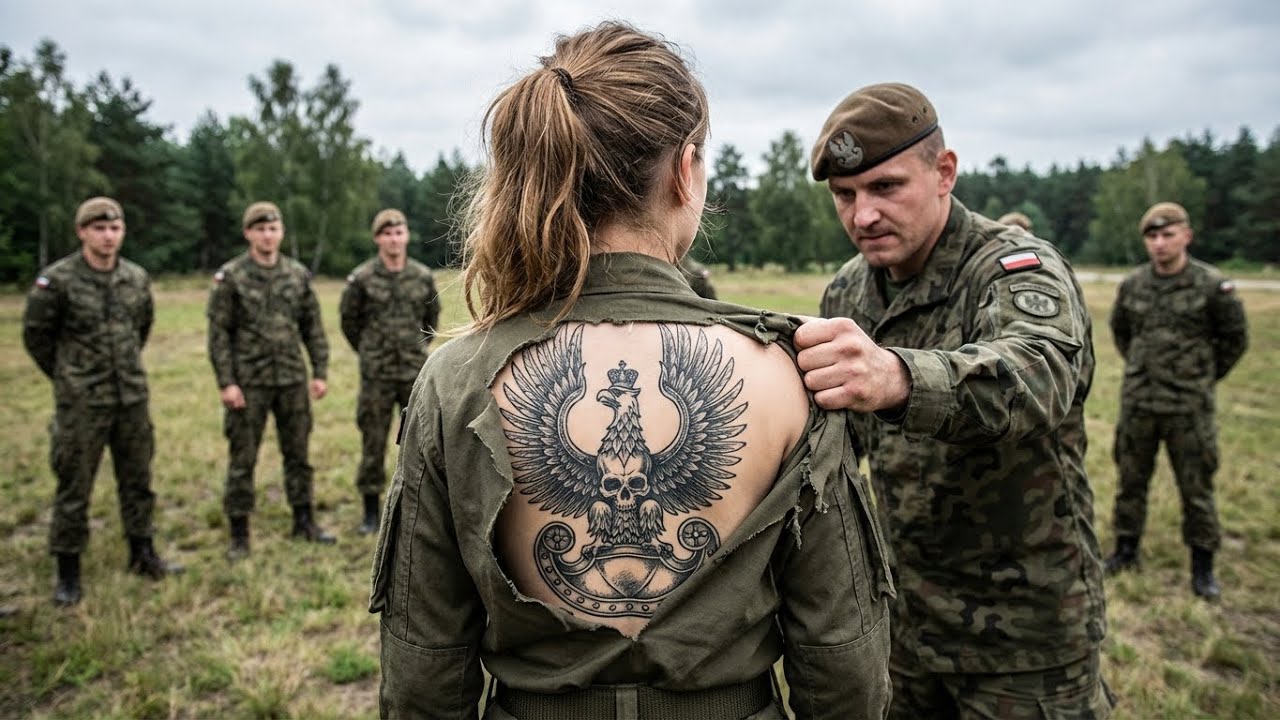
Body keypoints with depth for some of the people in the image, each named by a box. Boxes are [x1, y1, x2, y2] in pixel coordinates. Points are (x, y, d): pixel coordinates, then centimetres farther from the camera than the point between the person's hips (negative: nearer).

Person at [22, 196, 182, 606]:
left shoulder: (137, 279, 3)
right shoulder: (56, 280, -11)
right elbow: (35, 335, 0)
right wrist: (67, 376, 9)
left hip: (133, 397, 4)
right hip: (81, 403, -4)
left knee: (137, 480, 13)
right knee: (74, 487, 3)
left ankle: (142, 555, 27)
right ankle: (68, 572, 16)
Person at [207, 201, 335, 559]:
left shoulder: (298, 274, 5)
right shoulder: (230, 277, -5)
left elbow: (313, 328, 8)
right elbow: (218, 333, -7)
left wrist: (320, 373, 4)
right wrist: (225, 382, -12)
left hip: (293, 379, 3)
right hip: (248, 382, -3)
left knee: (298, 452, 11)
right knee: (242, 459, 4)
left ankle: (304, 521, 24)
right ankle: (239, 534, 15)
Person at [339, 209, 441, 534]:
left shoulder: (423, 276, 1)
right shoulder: (362, 278, -6)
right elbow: (349, 320, 6)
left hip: (415, 372, 2)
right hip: (376, 374, -2)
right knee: (373, 442, 5)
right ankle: (371, 512, 17)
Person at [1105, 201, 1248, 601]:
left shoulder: (1213, 286, -8)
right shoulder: (1132, 285, 1)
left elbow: (1235, 338, 5)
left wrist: (1204, 376, 9)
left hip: (1189, 407, -3)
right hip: (1136, 402, 3)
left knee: (1197, 488, 5)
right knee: (1130, 480, 13)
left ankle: (1202, 565, 18)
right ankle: (1126, 549, 27)